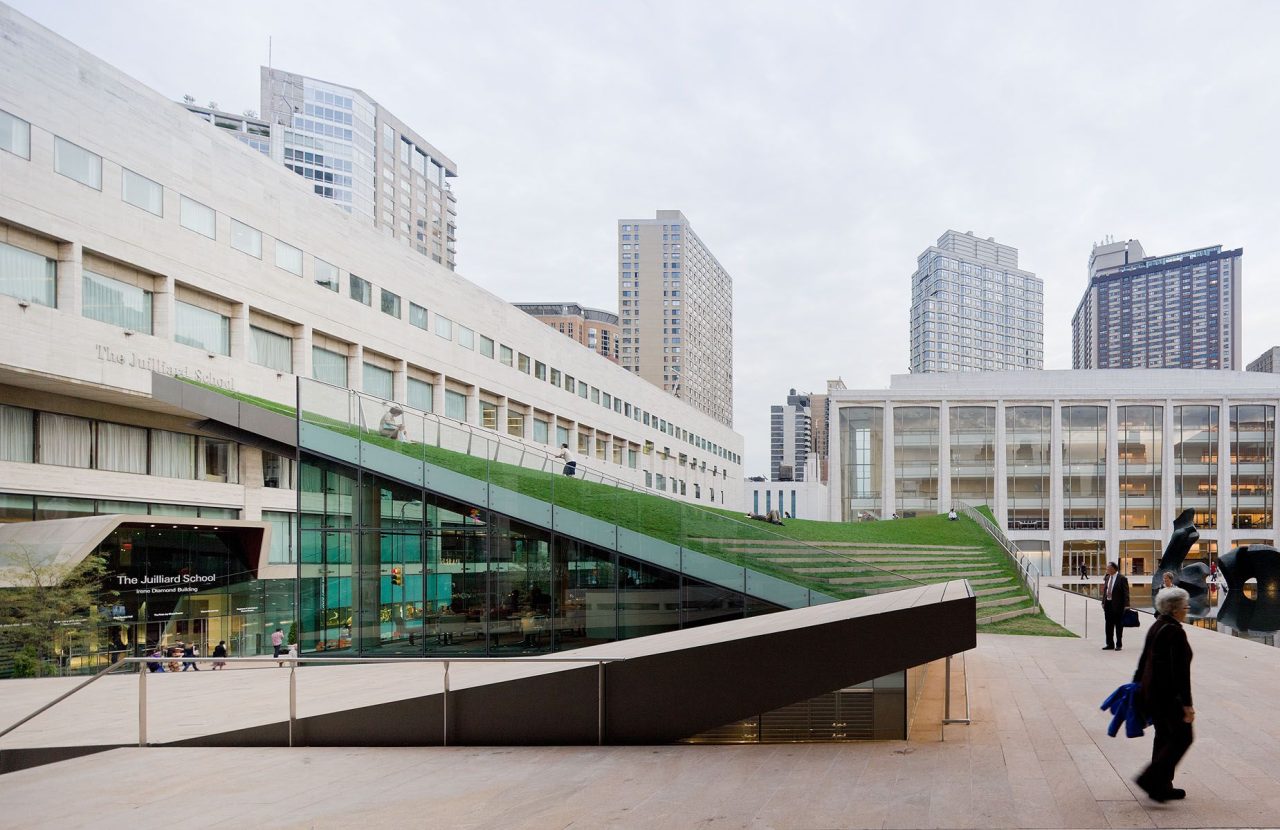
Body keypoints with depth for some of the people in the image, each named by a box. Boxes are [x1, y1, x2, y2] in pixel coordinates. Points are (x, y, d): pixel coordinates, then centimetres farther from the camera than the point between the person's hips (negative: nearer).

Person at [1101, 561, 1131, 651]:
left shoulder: (1122, 578, -10)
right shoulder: (1107, 578, 11)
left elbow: (1126, 593, -12)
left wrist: (1126, 605, -16)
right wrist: (1103, 602, 12)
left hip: (1117, 605, -7)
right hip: (1108, 604, 7)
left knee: (1118, 626, 3)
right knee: (1109, 626, 11)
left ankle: (1119, 645, 12)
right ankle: (1110, 644, 20)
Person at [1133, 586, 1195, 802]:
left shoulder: (1155, 627, 9)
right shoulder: (1175, 632, -20)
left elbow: (1144, 660, 16)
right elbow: (1181, 671, -21)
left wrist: (1137, 686, 24)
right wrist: (1187, 704, -18)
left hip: (1150, 691, 10)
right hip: (1167, 695, -9)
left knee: (1164, 738, 17)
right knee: (1182, 738, 0)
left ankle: (1160, 787, 22)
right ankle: (1151, 779, -3)